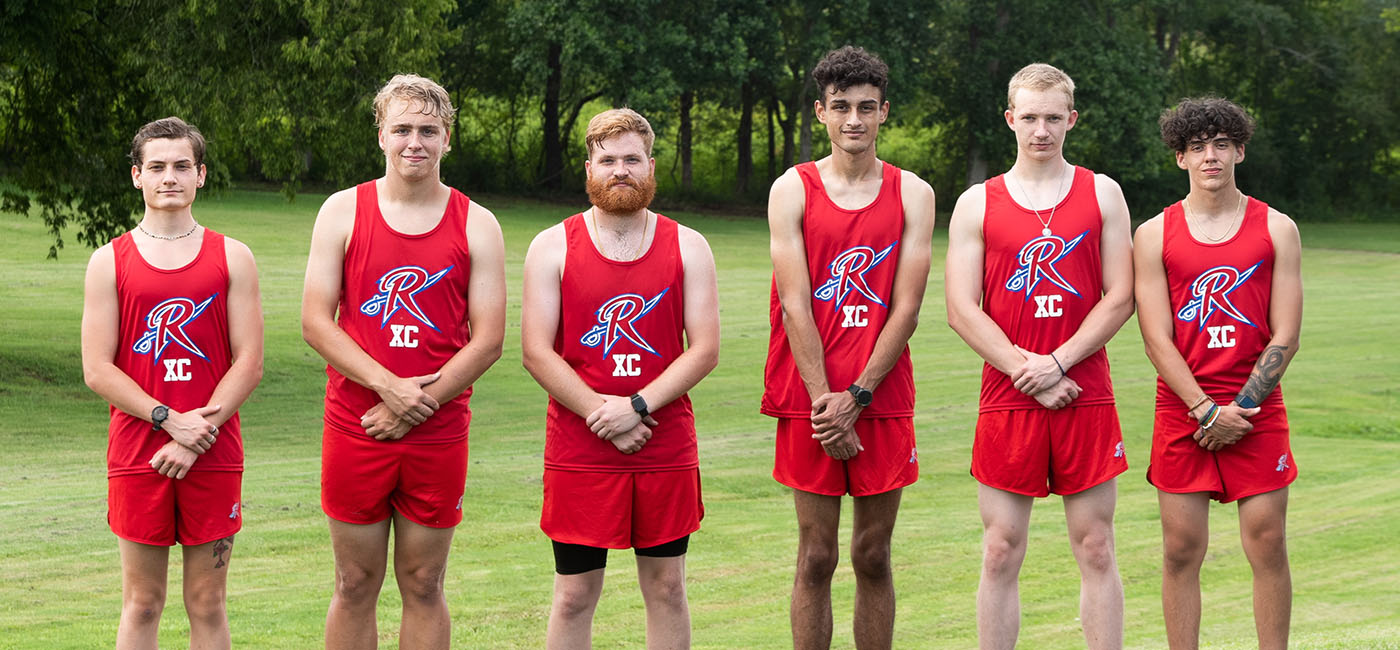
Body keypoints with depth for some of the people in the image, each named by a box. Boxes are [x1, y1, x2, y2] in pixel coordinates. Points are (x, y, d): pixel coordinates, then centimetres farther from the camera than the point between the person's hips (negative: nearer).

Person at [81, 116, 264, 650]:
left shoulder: (232, 258, 5)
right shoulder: (110, 262, 4)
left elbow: (249, 363, -1)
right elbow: (97, 370, -2)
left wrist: (195, 438, -11)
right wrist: (170, 420, -14)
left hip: (214, 459, 0)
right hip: (137, 458, 0)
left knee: (208, 603, 6)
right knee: (142, 603, 5)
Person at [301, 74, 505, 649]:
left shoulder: (476, 225, 3)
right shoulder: (343, 212, 2)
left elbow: (488, 340, -2)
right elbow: (315, 322, -3)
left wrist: (417, 404, -11)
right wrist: (389, 386, -14)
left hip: (438, 438, 0)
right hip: (354, 429, 0)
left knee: (424, 586, 7)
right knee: (355, 585, 6)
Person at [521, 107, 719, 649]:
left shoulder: (687, 248, 5)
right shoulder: (553, 248, 1)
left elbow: (705, 349, -2)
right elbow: (536, 352, -5)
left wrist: (637, 406, -15)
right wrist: (602, 414, -14)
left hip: (667, 452, 1)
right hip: (578, 455, -1)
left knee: (666, 588, 8)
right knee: (575, 594, 2)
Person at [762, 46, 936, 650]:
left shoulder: (912, 194, 4)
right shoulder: (792, 190, 2)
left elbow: (906, 307, -2)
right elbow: (795, 304, -4)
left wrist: (855, 397, -10)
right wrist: (825, 400, -12)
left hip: (883, 401, 1)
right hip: (809, 401, -1)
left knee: (873, 556, 6)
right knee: (816, 558, 2)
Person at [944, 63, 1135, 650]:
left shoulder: (1102, 194, 8)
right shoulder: (977, 204, 6)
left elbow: (1119, 297, 2)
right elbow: (962, 310, 0)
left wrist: (1058, 362, -10)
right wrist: (1025, 370, -11)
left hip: (1086, 397, 0)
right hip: (1006, 400, 0)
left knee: (1096, 550, 3)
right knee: (1001, 553, 1)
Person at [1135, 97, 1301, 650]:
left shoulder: (1276, 229, 4)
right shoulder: (1155, 235, 4)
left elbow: (1284, 337, 0)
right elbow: (1157, 339, -2)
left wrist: (1240, 409, -9)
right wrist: (1208, 411, -11)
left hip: (1258, 413, 0)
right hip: (1181, 412, 0)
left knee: (1267, 546, -1)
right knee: (1181, 550, 1)